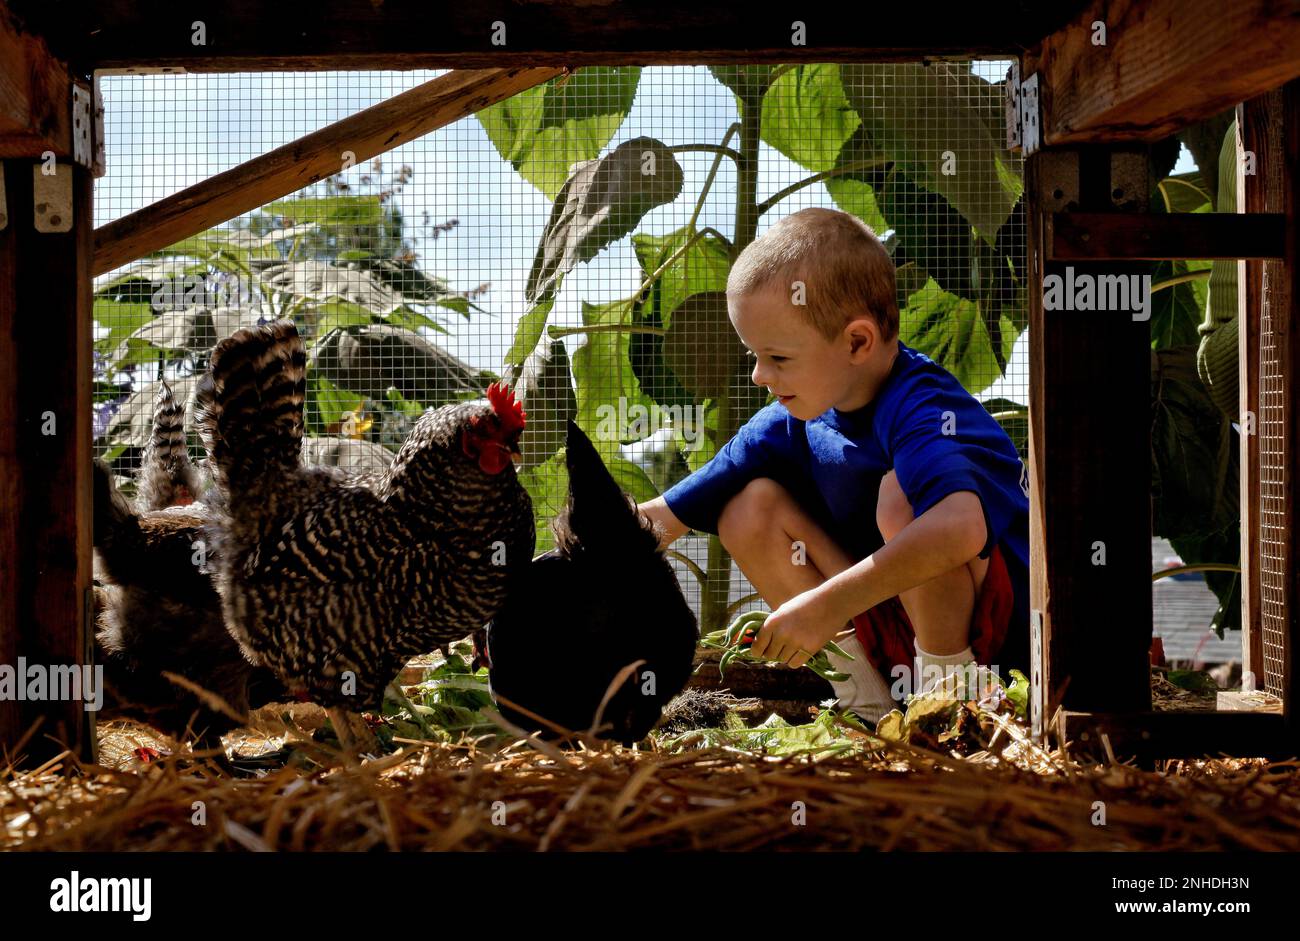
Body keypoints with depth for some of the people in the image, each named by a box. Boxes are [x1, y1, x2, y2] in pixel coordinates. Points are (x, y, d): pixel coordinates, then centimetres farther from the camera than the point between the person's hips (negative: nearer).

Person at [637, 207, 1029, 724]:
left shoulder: (921, 408, -24)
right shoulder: (792, 423, -1)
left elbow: (961, 526, -46)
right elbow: (662, 518, 5)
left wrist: (827, 605, -43)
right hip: (891, 618, 8)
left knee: (902, 494, -31)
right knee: (751, 507, -4)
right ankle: (865, 701, -4)